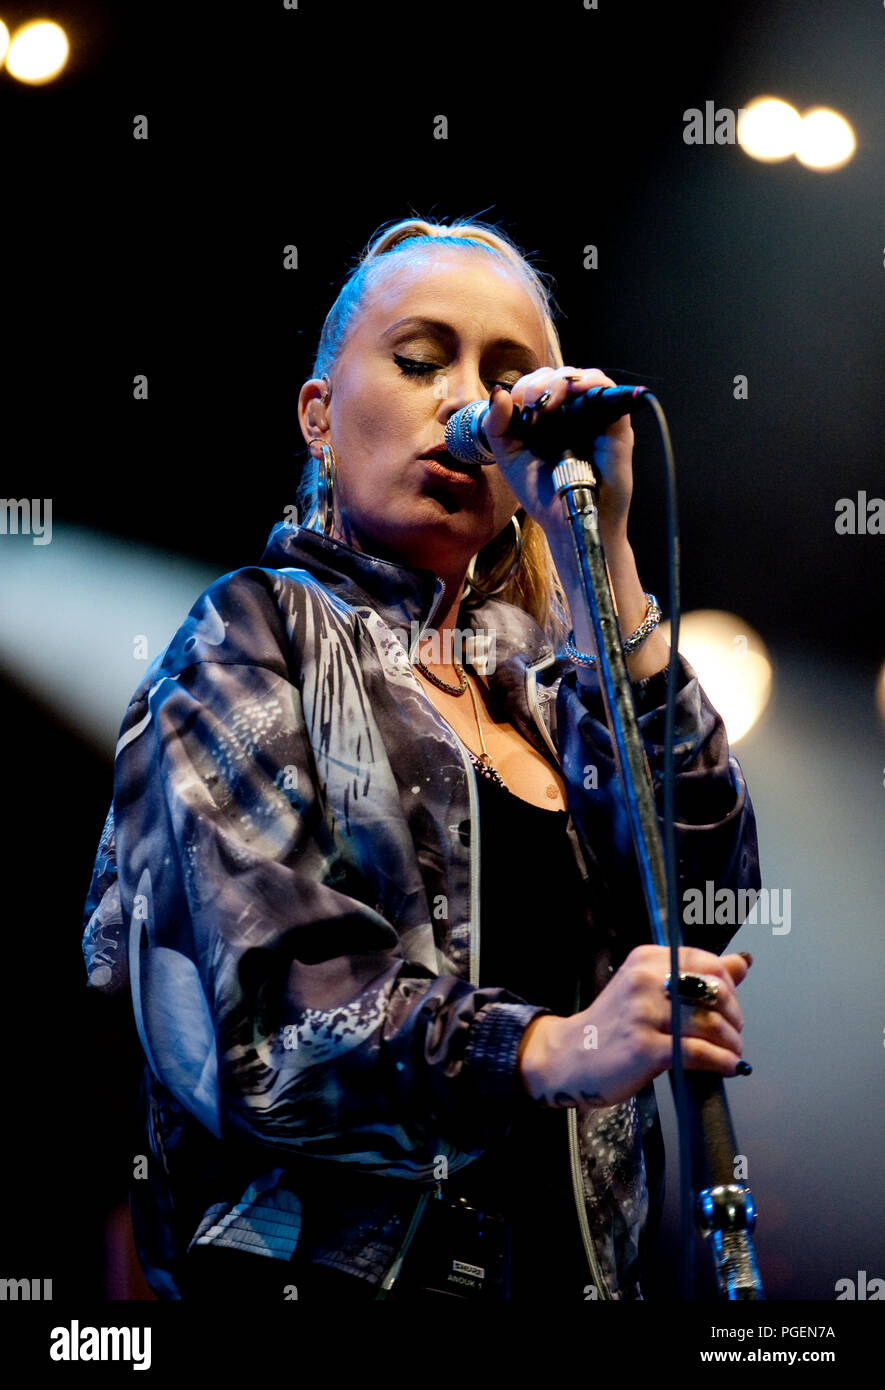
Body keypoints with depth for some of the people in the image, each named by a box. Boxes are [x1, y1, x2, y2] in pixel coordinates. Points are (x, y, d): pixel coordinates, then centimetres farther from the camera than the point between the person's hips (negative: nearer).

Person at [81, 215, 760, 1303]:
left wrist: (600, 551, -9)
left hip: (577, 1264, 5)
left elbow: (705, 892, -6)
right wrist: (549, 1052, -30)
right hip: (334, 1265, -5)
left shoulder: (539, 669, 11)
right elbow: (245, 1006, -16)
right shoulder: (255, 634, -3)